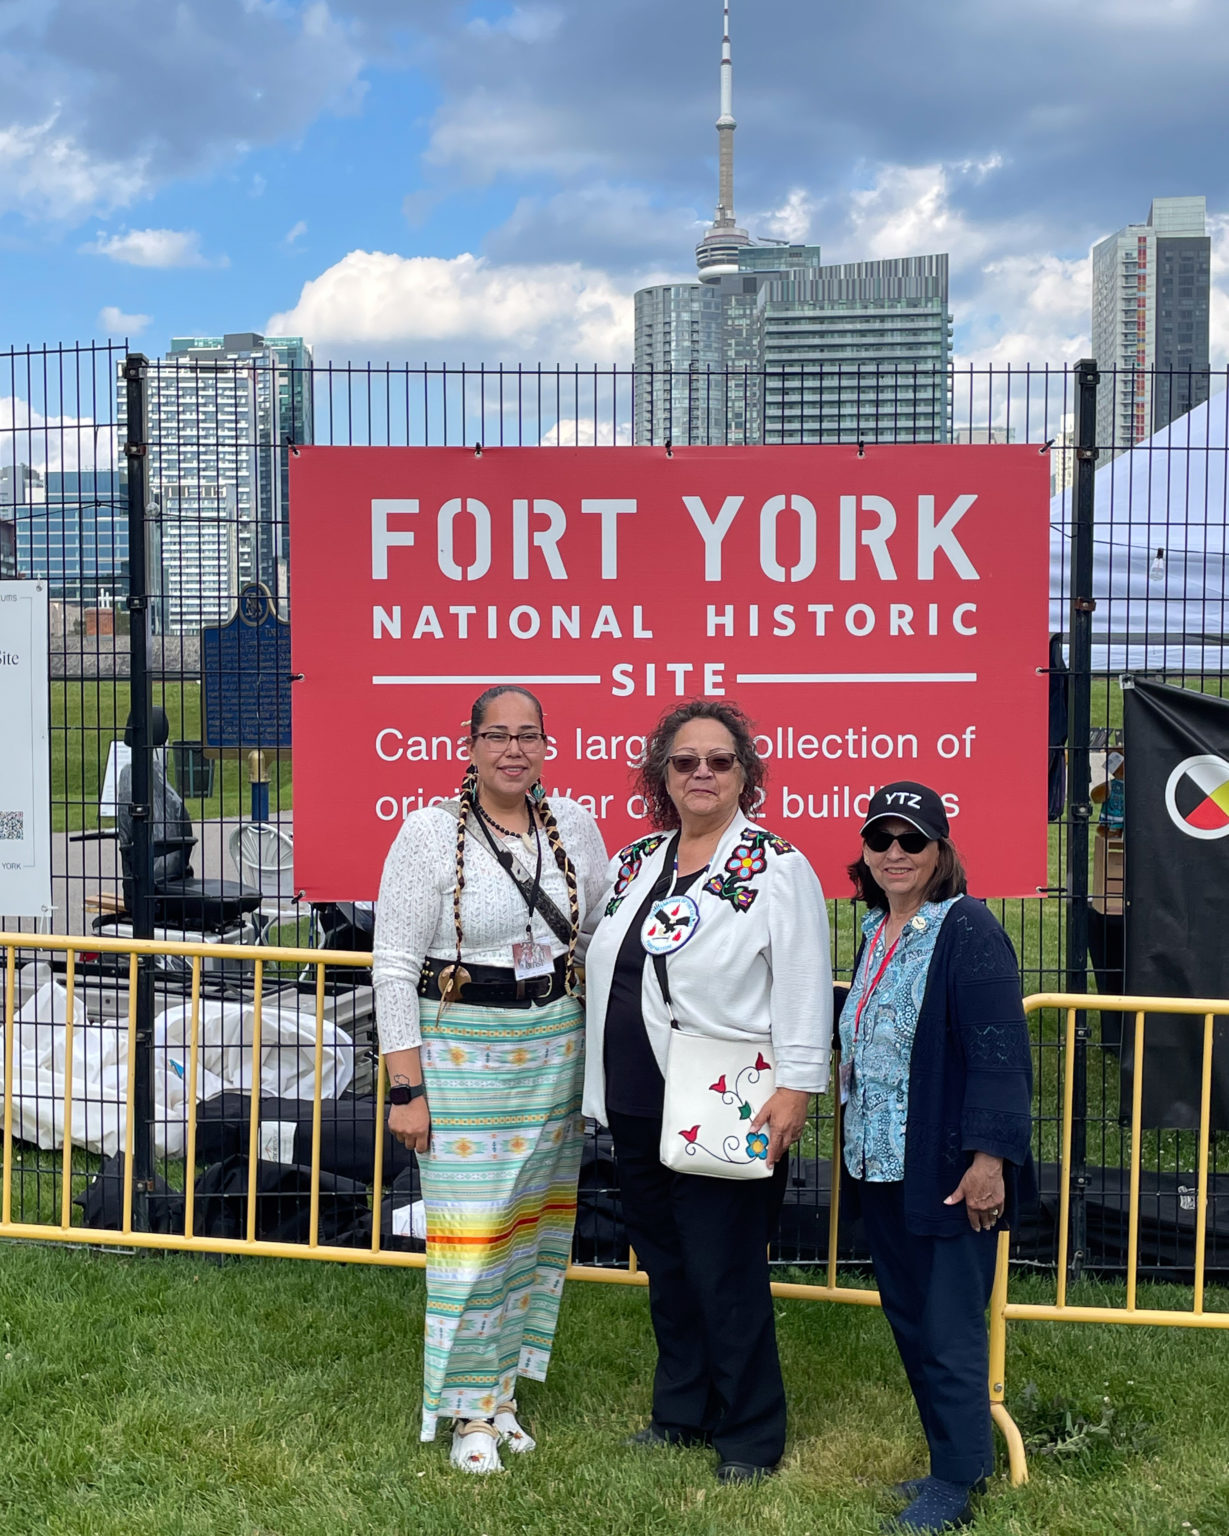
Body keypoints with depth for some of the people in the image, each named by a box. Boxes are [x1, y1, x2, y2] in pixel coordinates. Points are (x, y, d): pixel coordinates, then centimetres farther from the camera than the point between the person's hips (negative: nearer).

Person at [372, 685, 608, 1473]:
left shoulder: (575, 825, 4)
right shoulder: (430, 832, -8)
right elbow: (395, 966, -8)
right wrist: (407, 1086, -12)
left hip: (554, 1047, 5)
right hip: (459, 1049, -4)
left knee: (536, 1221, 11)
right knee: (471, 1228, -3)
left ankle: (503, 1390, 28)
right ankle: (471, 1411, 15)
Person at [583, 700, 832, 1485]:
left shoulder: (777, 868, -7)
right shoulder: (634, 862, 11)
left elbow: (804, 989, -10)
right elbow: (605, 970, 20)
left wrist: (796, 1089, -15)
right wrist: (601, 1084, 19)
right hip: (637, 1104, 6)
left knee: (726, 1274, 1)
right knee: (666, 1266, 16)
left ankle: (750, 1436, 18)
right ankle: (681, 1412, 33)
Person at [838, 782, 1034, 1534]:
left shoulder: (967, 931, -15)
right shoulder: (874, 932, 10)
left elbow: (1000, 1054, -19)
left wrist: (989, 1157, -22)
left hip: (947, 1171, -8)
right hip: (881, 1163, 8)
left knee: (948, 1330, -1)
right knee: (908, 1318, 15)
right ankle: (957, 1457, 30)